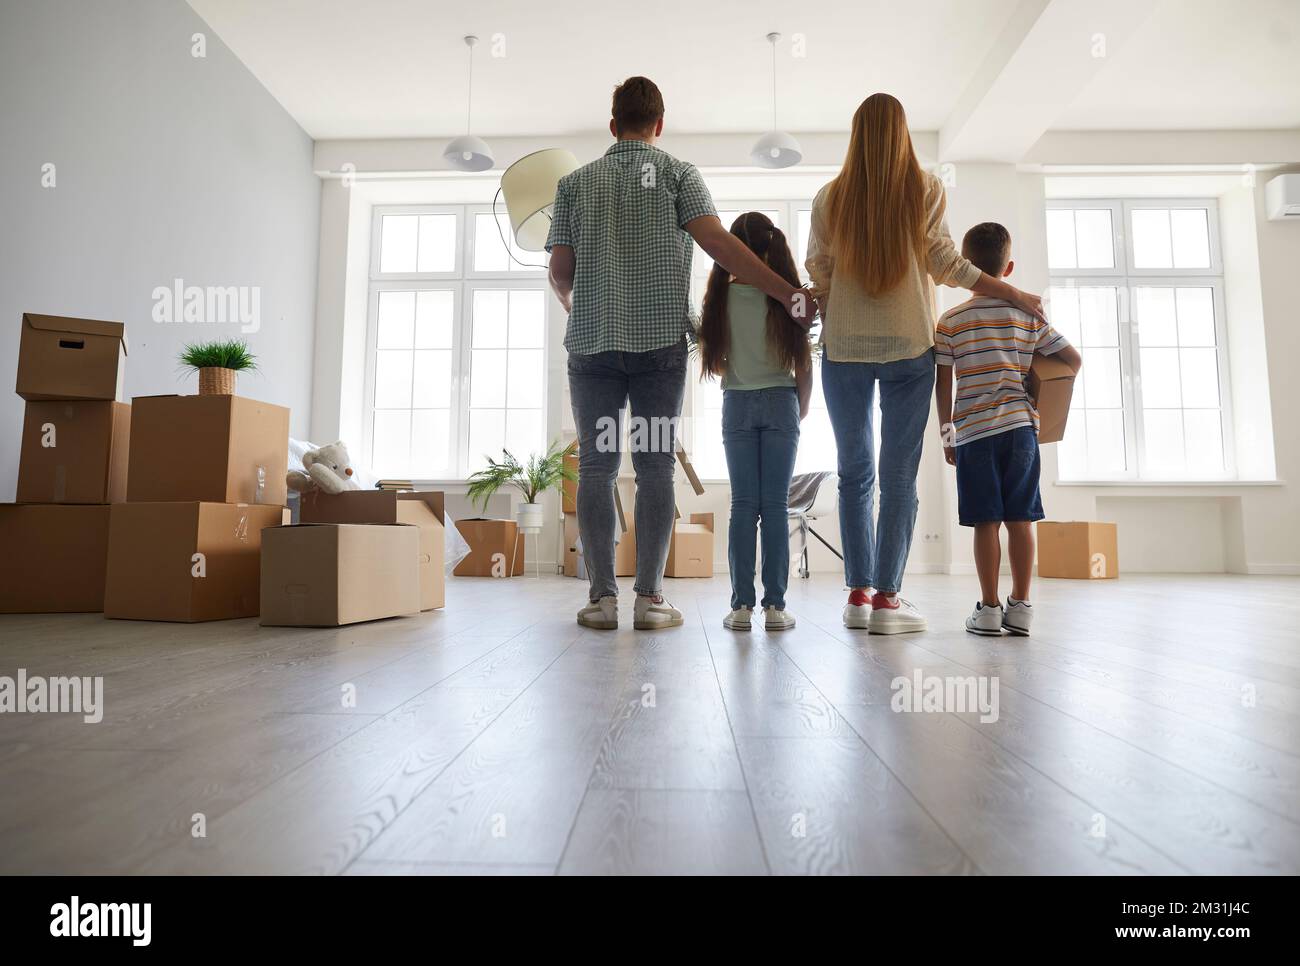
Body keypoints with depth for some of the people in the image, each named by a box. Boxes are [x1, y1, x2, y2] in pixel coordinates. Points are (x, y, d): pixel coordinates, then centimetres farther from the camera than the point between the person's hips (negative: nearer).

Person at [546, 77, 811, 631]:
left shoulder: (576, 182, 13)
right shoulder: (677, 174, 7)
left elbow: (559, 272, 8)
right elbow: (717, 243, -8)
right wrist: (788, 294, -8)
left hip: (590, 341, 1)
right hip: (660, 340, -1)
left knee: (596, 465, 3)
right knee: (655, 465, 0)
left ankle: (602, 597, 1)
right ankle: (649, 598, -1)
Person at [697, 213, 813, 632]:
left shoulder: (722, 295, -1)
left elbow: (715, 360, 3)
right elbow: (803, 364, -1)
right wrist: (801, 408, 13)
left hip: (738, 404, 1)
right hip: (781, 402, 0)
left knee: (743, 505, 2)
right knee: (775, 505, 1)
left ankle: (741, 605, 1)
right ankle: (775, 605, 3)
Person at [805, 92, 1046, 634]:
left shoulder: (830, 197, 5)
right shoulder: (926, 189, 3)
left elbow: (818, 273, 4)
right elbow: (944, 262, 0)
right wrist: (1015, 295, 10)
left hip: (844, 347, 1)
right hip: (909, 346, -1)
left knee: (855, 471, 9)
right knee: (899, 474, 0)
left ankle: (858, 595, 8)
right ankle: (886, 598, -2)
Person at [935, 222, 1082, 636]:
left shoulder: (951, 321, 0)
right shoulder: (1029, 316, 7)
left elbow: (943, 385, -1)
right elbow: (1074, 360, 10)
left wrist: (947, 435, 8)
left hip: (975, 432, -2)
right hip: (1021, 428, 2)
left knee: (987, 522, 0)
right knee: (1020, 519, 6)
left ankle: (989, 608, 4)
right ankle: (1020, 607, 10)